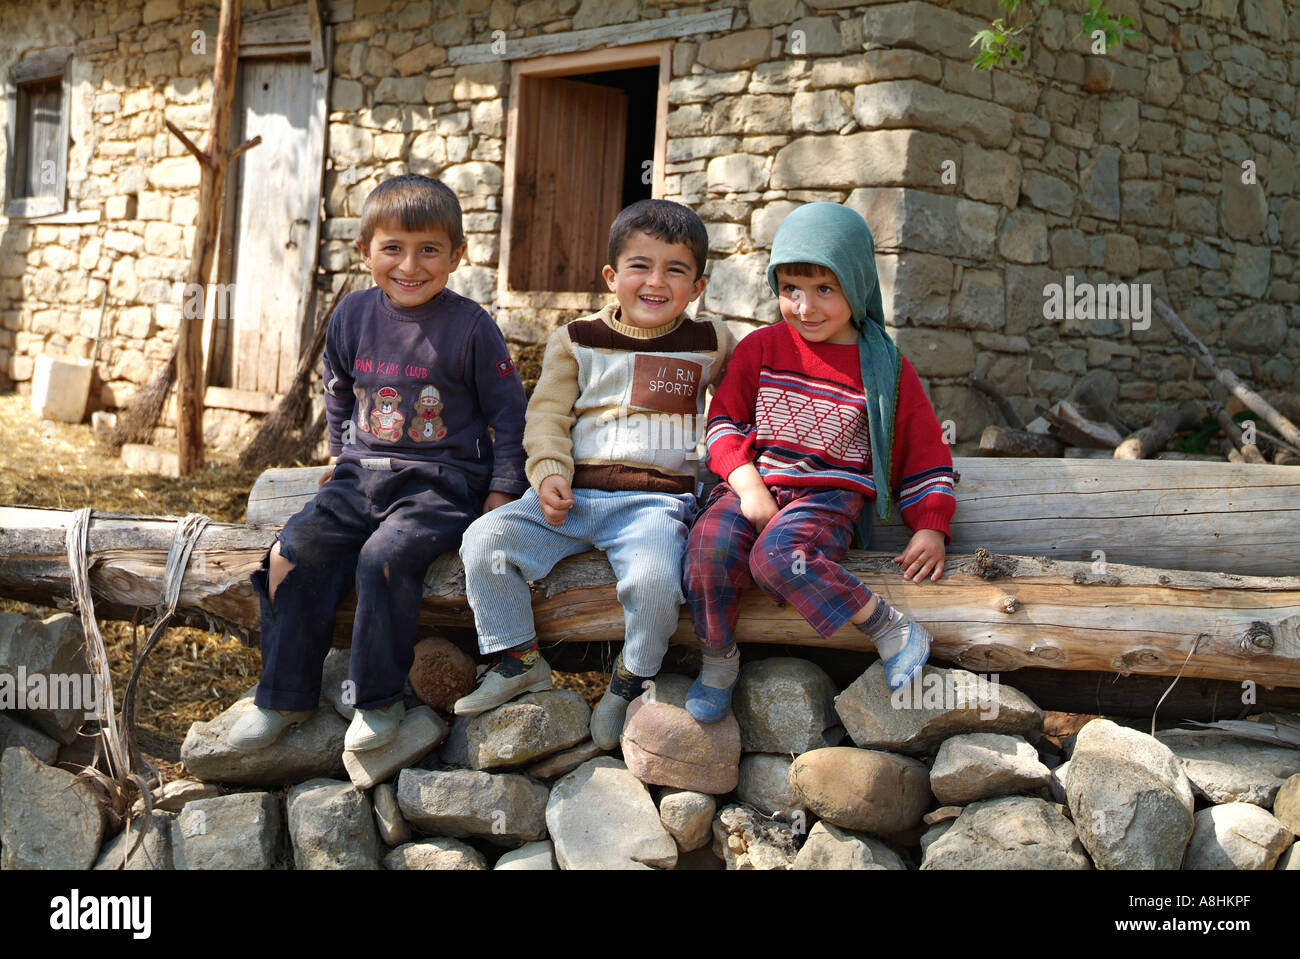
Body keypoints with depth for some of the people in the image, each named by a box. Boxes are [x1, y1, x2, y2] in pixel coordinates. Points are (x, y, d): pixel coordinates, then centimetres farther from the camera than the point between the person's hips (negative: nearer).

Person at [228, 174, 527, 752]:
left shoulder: (470, 326, -7)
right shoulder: (353, 316, 6)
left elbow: (508, 411, 0)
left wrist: (503, 491, -3)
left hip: (442, 483, -5)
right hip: (363, 477, 5)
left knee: (385, 556, -30)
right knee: (293, 553, -15)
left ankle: (378, 699, -12)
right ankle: (285, 696, 0)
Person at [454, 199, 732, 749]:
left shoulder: (709, 344, 9)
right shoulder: (577, 342, 9)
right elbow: (548, 414, 6)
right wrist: (549, 471, -11)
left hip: (654, 500, -2)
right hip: (571, 494, 2)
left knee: (654, 580, -33)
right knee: (482, 543, -18)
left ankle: (630, 680, -3)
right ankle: (521, 661, 3)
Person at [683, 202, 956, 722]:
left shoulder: (885, 367, 5)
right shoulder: (760, 348, 8)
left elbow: (924, 454, 12)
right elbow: (725, 420, 9)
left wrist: (931, 527, 1)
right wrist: (747, 484, -8)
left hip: (830, 495, -3)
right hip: (755, 484, 3)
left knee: (777, 554, -35)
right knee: (710, 546, -28)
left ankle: (892, 631, -22)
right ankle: (718, 661, -6)